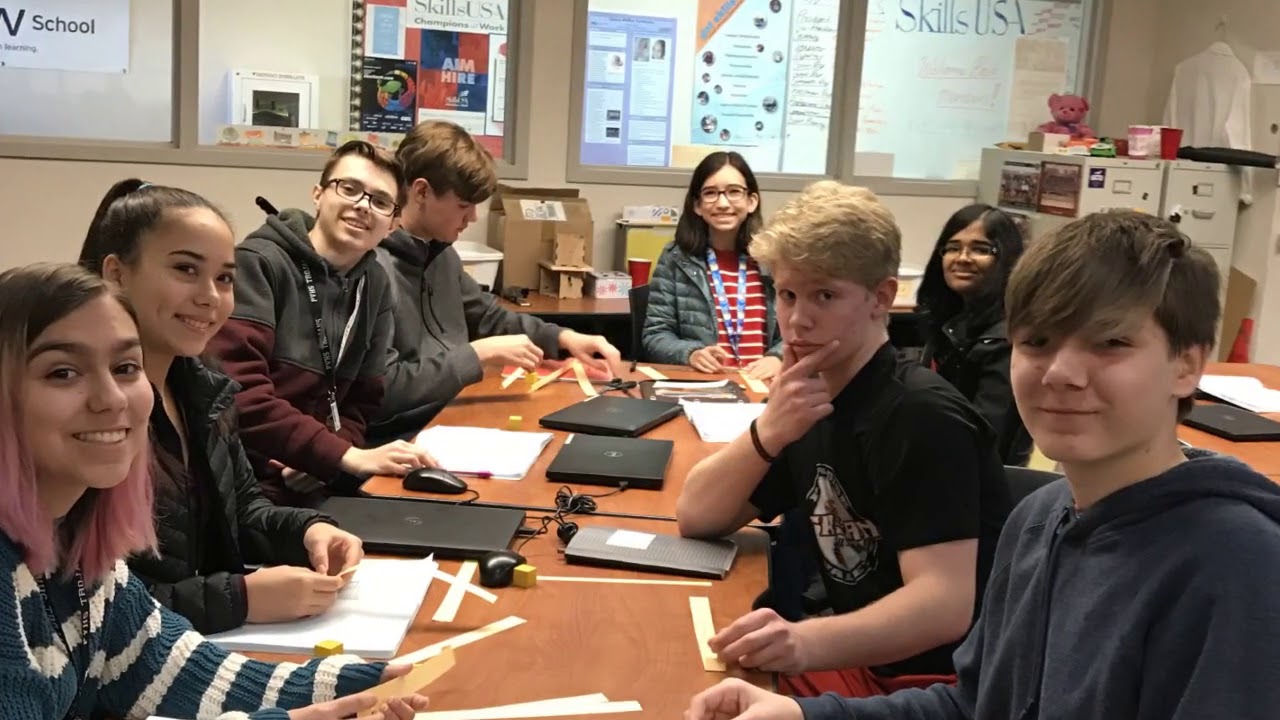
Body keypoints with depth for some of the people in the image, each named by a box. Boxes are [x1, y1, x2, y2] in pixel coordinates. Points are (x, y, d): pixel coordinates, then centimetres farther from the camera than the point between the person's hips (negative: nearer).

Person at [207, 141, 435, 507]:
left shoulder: (375, 286, 10)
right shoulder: (260, 262, -9)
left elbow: (361, 401, 11)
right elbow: (239, 394, -19)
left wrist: (320, 460, -10)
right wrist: (345, 456, -23)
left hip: (315, 483, 6)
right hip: (243, 482, -6)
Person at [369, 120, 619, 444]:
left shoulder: (441, 253, 9)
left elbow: (491, 318, 25)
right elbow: (383, 388, -27)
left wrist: (563, 337, 10)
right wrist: (479, 354, -20)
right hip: (399, 440, -9)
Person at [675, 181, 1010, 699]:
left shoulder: (921, 415, -20)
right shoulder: (809, 401, 5)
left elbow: (946, 604, -29)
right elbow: (697, 517, 1)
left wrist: (806, 642, -45)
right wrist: (767, 433, -17)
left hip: (943, 682, -7)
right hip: (860, 657, 7)